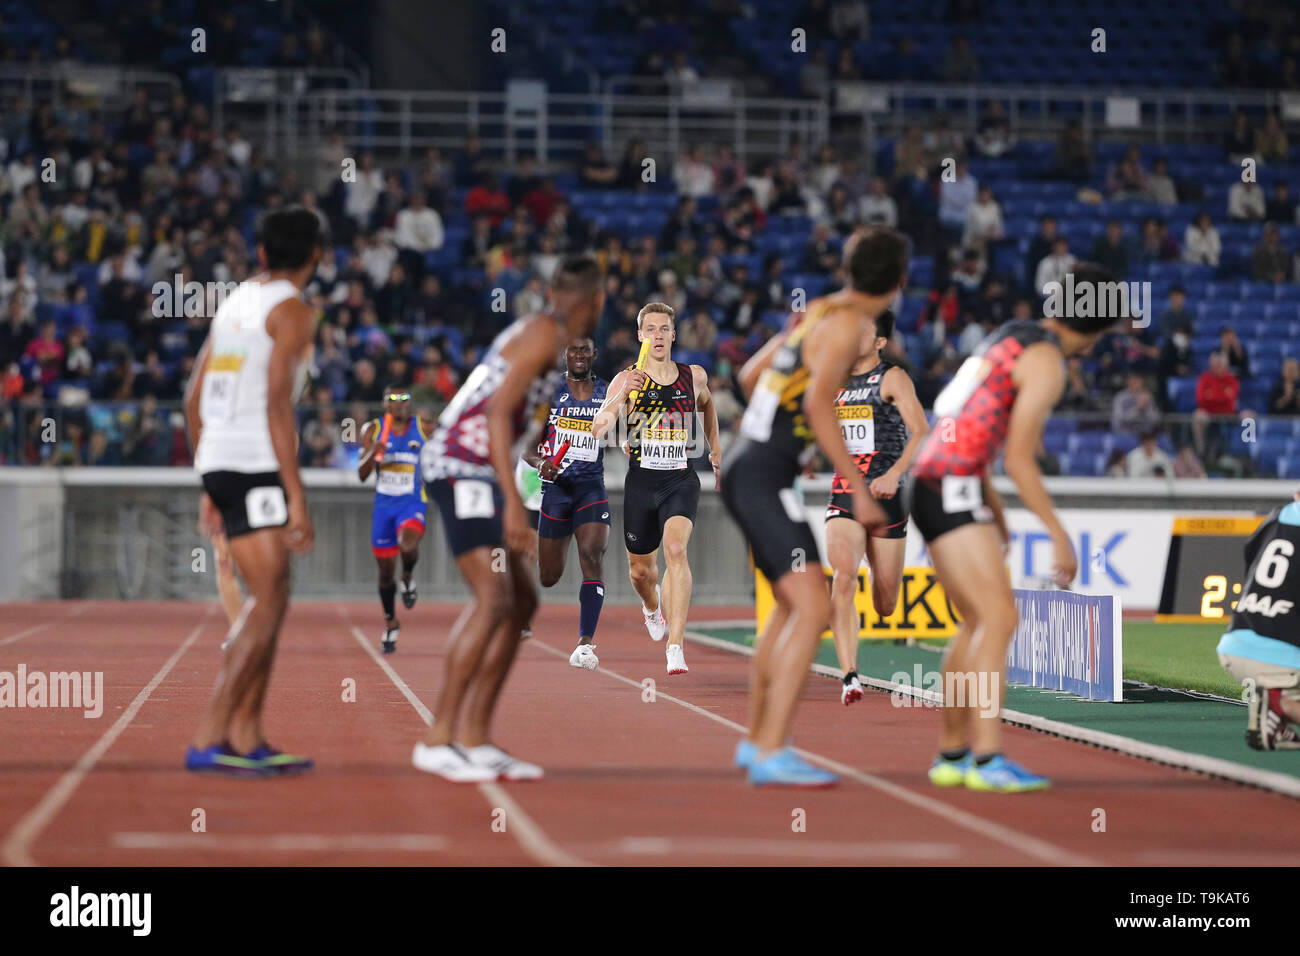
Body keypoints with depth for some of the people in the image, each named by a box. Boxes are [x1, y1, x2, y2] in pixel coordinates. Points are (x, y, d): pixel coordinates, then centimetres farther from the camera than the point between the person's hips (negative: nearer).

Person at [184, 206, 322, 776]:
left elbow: (194, 400, 20)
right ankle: (208, 739, -16)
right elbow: (278, 403, -15)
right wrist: (296, 495, -17)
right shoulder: (292, 311, -6)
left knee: (269, 600, 14)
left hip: (218, 465, 8)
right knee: (268, 604, -9)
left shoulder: (233, 304, 18)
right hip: (256, 467, -8)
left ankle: (248, 738, 14)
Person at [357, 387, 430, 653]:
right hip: (384, 504, 2)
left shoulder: (423, 428, -1)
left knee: (408, 543, -35)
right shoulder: (373, 430, 1)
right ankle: (390, 623, 29)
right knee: (385, 571, 8)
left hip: (413, 503, -2)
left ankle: (408, 577, -2)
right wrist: (373, 453, -20)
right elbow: (362, 474, -4)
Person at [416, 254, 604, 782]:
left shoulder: (542, 334, 21)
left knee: (522, 602, 11)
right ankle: (437, 740, -19)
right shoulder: (546, 332, -9)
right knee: (494, 598, -19)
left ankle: (475, 738, 12)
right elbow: (497, 411, -20)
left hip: (476, 473, 10)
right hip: (461, 466, -10)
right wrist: (513, 501, -26)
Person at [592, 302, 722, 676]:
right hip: (641, 480, 1)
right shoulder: (626, 380, -3)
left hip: (681, 480, -1)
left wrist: (715, 447, 27)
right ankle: (653, 608, 53)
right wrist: (620, 397, -31)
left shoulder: (695, 376, 4)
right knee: (640, 569, 14)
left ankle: (675, 646, -29)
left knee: (676, 549, -26)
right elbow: (597, 430, -15)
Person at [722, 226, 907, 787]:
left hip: (745, 469, 10)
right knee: (813, 610, -17)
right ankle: (771, 755, -23)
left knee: (790, 608, 22)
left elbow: (749, 374, 24)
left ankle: (756, 741, 31)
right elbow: (819, 402, -25)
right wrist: (859, 488, -25)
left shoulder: (818, 312, 14)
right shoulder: (848, 324, -12)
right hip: (764, 480, -10)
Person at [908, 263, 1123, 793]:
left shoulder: (1010, 337, 19)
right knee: (1000, 617, -15)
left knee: (976, 624, 15)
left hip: (931, 485, 10)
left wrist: (993, 508, 29)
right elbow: (1018, 459, -14)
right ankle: (988, 759, -23)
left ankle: (951, 754, 19)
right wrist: (1059, 535, -11)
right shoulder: (1048, 364, -9)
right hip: (953, 489, -10)